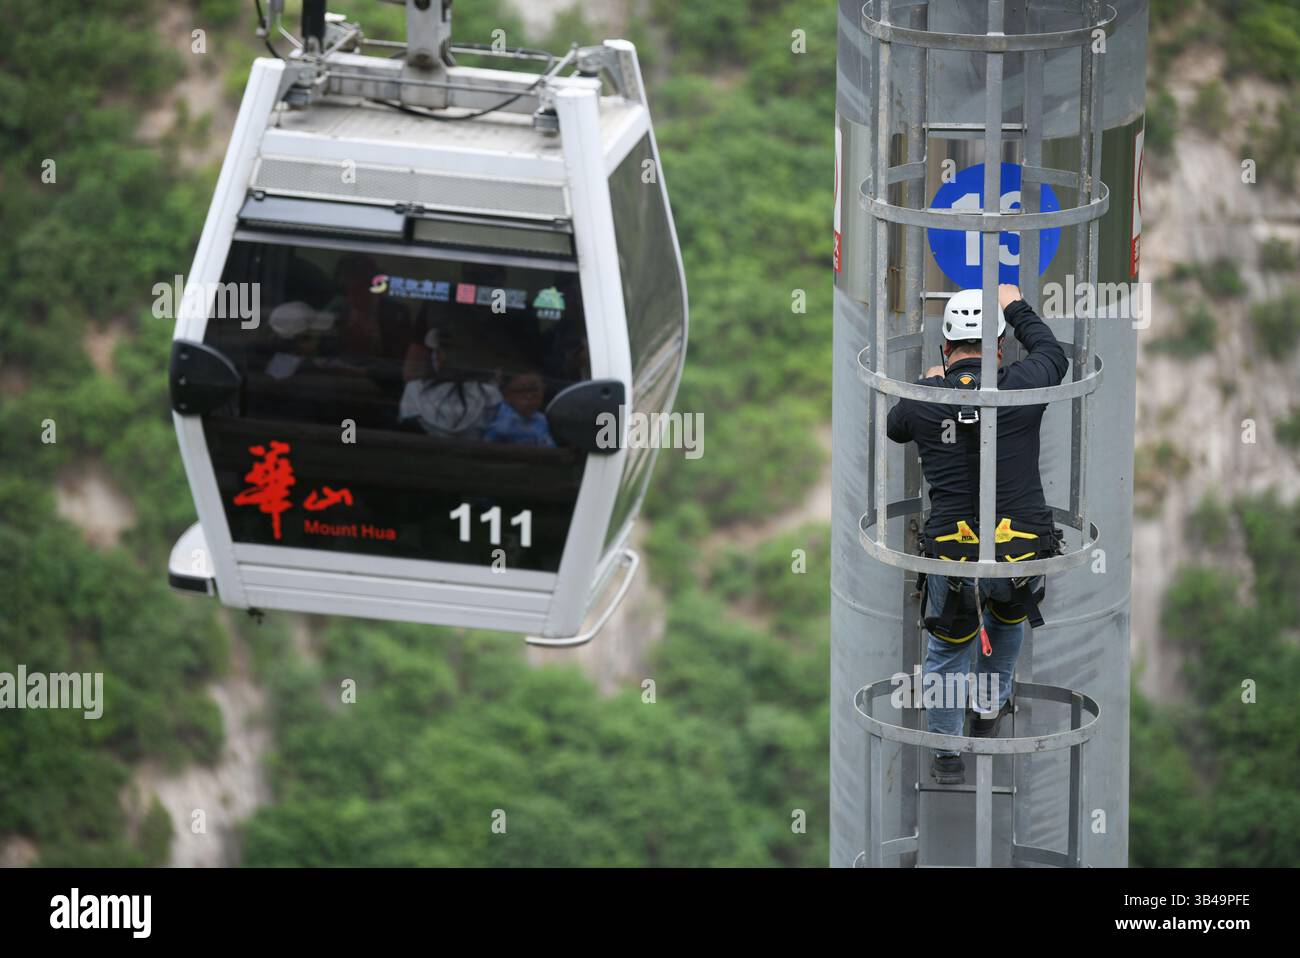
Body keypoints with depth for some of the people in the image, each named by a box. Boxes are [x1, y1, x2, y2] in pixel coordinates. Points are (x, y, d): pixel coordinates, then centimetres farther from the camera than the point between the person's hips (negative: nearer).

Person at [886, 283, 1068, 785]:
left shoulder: (923, 401, -3)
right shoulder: (1020, 387, -8)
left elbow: (894, 427, 22)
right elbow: (1053, 355, 16)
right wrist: (1016, 307, 30)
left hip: (952, 559, 0)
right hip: (1023, 551, 0)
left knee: (947, 650, 23)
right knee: (1009, 617, 34)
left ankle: (946, 754, 28)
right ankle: (990, 707, 48)